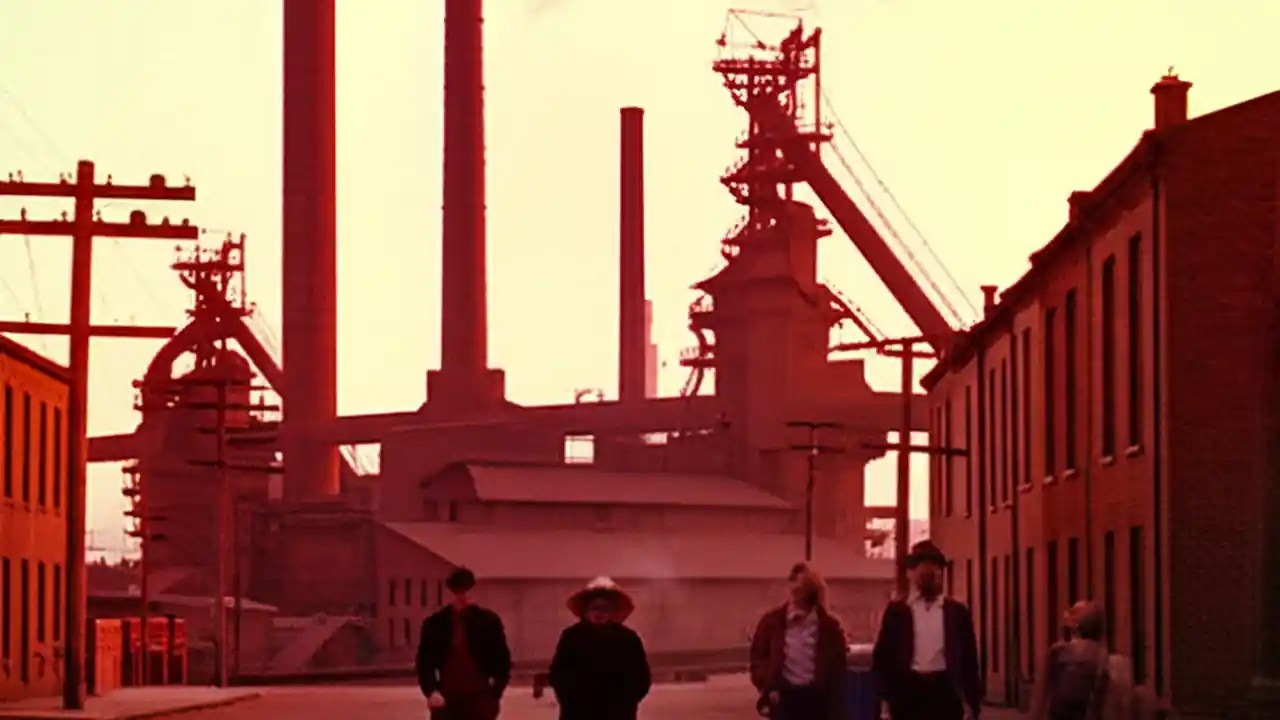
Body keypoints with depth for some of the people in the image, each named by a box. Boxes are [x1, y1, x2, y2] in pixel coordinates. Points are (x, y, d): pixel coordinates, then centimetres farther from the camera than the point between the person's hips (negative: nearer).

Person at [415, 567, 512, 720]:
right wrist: (431, 690, -10)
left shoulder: (488, 621, 1)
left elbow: (502, 658, 6)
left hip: (479, 698, 0)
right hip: (446, 699, 0)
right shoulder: (435, 624, 1)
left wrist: (495, 693, 0)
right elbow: (425, 660, 4)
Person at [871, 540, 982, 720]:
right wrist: (888, 694, -4)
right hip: (907, 691, -1)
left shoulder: (957, 611, 9)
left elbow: (968, 659, 9)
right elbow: (882, 656, 6)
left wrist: (972, 702, 4)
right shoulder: (896, 610, 6)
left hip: (944, 691, 1)